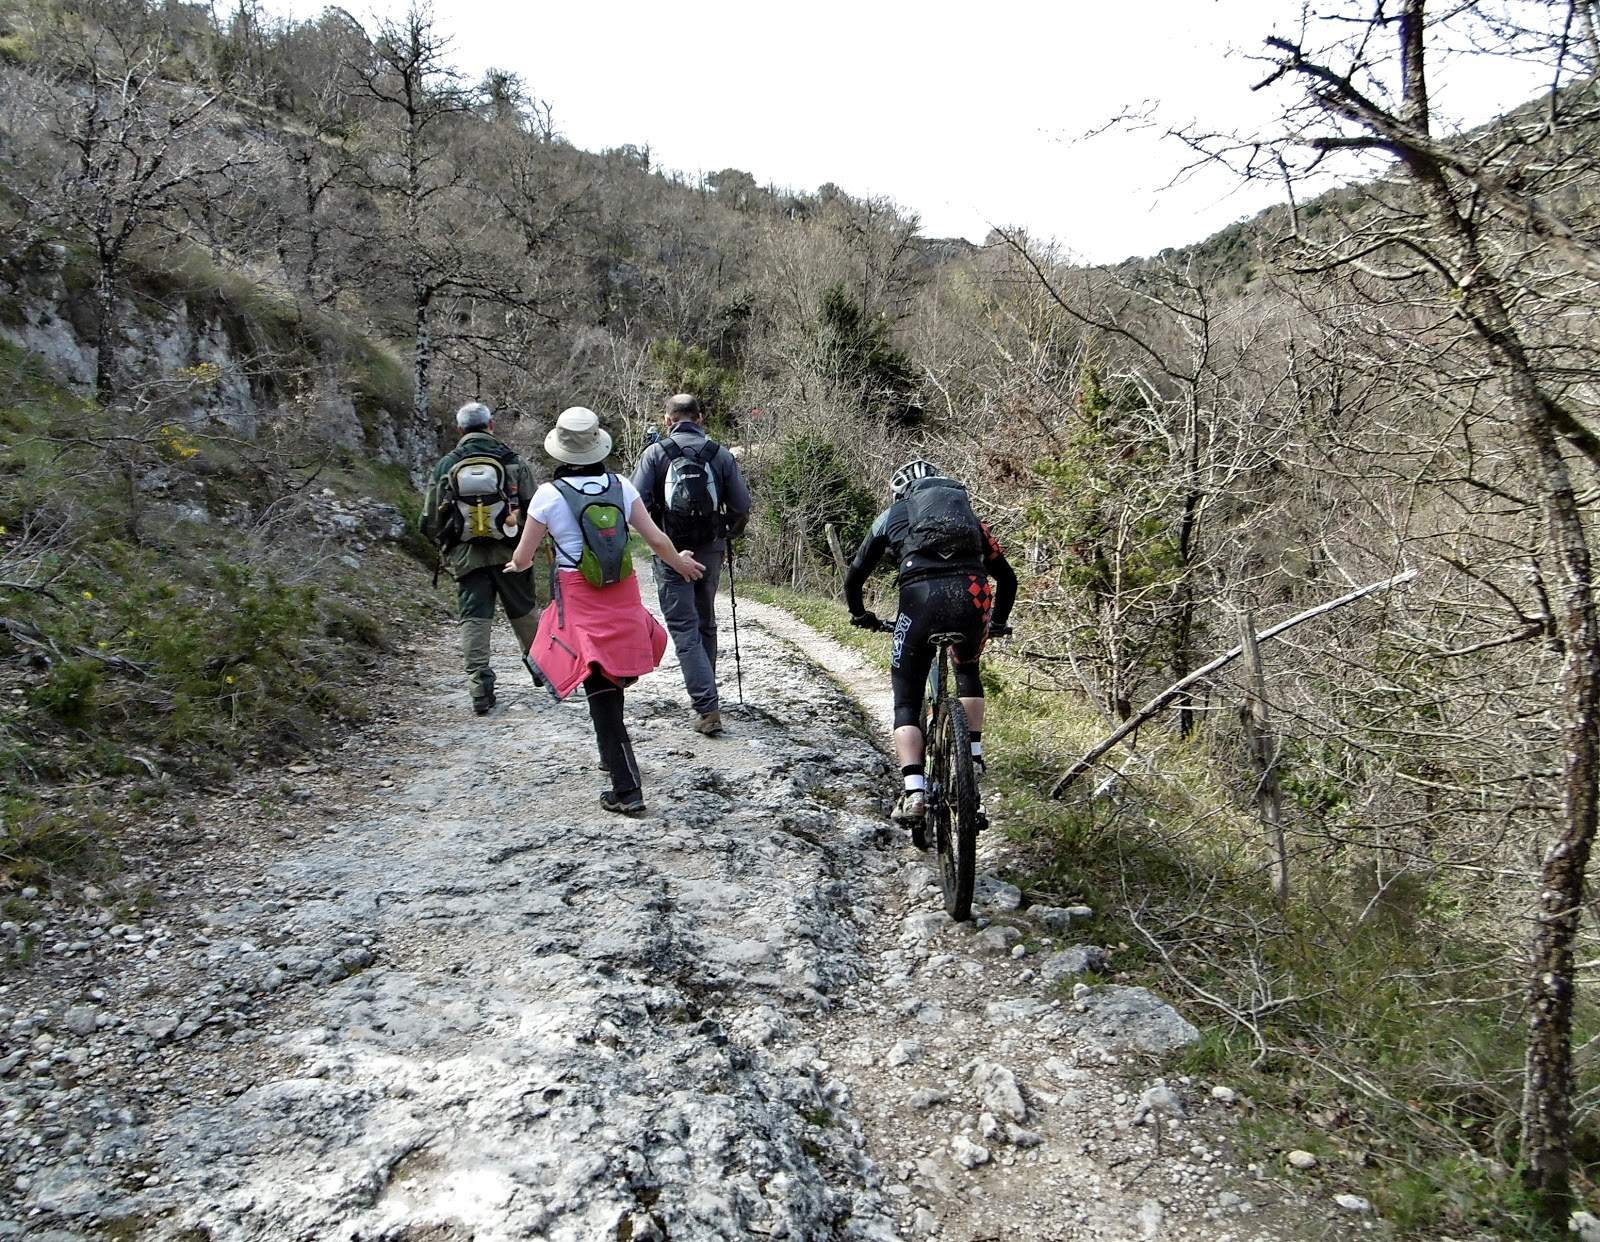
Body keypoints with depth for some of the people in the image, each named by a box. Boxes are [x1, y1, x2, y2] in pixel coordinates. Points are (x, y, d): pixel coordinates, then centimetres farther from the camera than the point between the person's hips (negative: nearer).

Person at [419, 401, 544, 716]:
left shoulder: (446, 465, 2)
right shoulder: (512, 460, -1)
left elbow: (430, 521, 4)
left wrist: (446, 543, 23)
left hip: (466, 556, 0)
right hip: (510, 553, 0)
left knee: (474, 619, 2)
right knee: (525, 613, 15)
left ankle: (480, 688, -4)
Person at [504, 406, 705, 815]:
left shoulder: (550, 494, -10)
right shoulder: (620, 487, -1)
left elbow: (521, 558, -1)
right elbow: (657, 540, 3)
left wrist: (519, 565, 24)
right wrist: (680, 564, 23)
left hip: (580, 603, -4)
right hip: (623, 598, 4)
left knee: (602, 695, 0)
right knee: (612, 684, 23)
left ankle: (627, 790, 1)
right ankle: (612, 756, 41)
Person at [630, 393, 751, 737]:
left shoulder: (656, 453, -5)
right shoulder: (720, 454, 1)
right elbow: (742, 506, 1)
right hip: (710, 552, 3)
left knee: (684, 630, -1)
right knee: (706, 624, 20)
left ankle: (707, 708, -9)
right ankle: (706, 694, 33)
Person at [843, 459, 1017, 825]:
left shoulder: (892, 516, 28)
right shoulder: (968, 513, 33)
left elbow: (855, 575, 28)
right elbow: (1006, 575, 32)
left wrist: (859, 615, 46)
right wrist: (999, 622, 47)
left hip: (921, 598, -2)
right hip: (973, 595, 3)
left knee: (906, 701, 10)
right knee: (968, 670, 33)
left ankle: (913, 792, -5)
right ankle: (974, 756, 25)